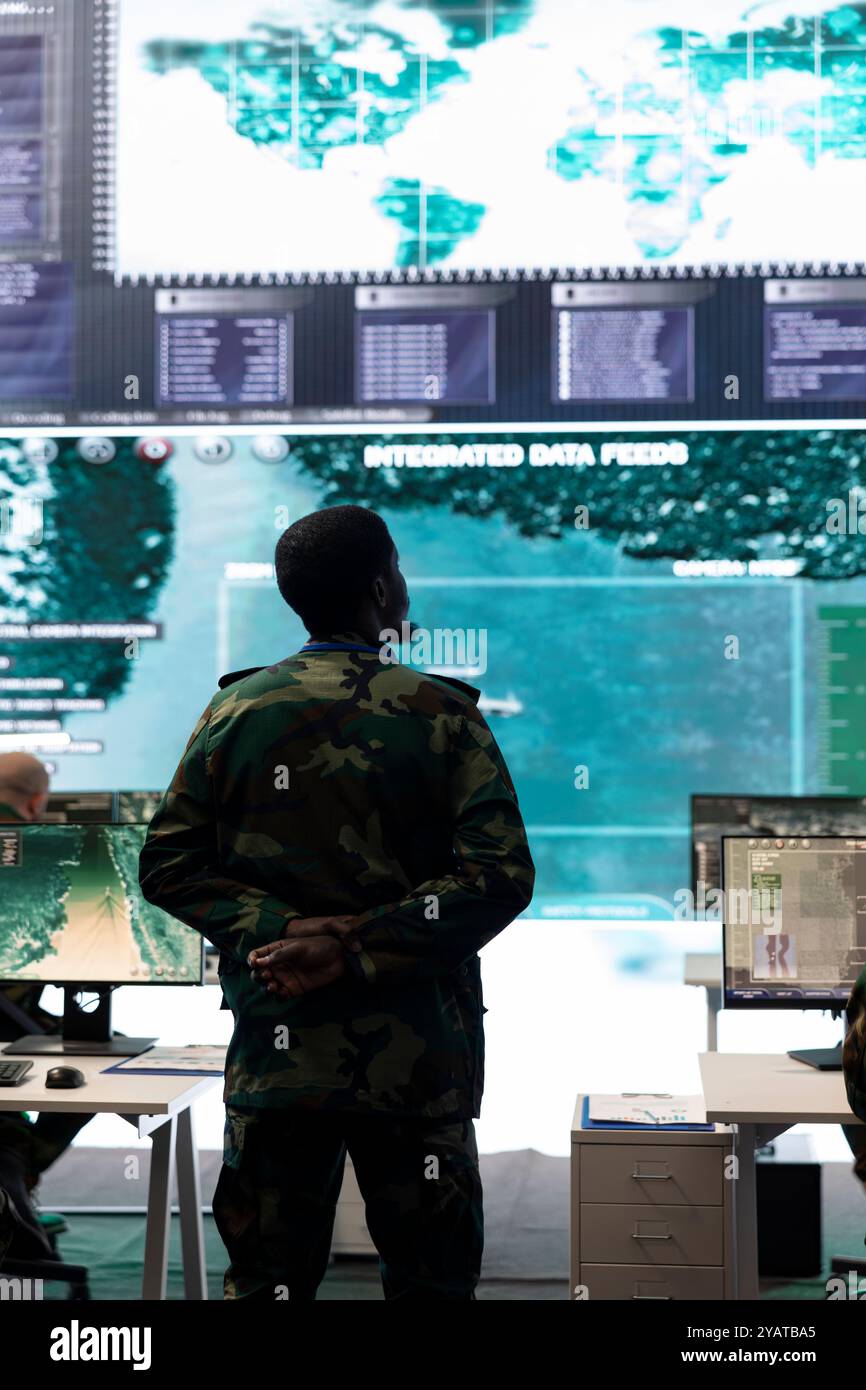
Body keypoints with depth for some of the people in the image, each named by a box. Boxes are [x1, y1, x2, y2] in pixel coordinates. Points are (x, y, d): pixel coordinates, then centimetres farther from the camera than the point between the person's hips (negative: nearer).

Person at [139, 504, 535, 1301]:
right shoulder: (443, 716, -4)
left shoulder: (234, 711, 3)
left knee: (267, 1279, 9)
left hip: (276, 1051, 2)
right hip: (417, 1057, -2)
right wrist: (357, 949, -13)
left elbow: (169, 866, 0)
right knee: (431, 1280, 10)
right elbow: (500, 874, -13)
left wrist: (276, 929, -7)